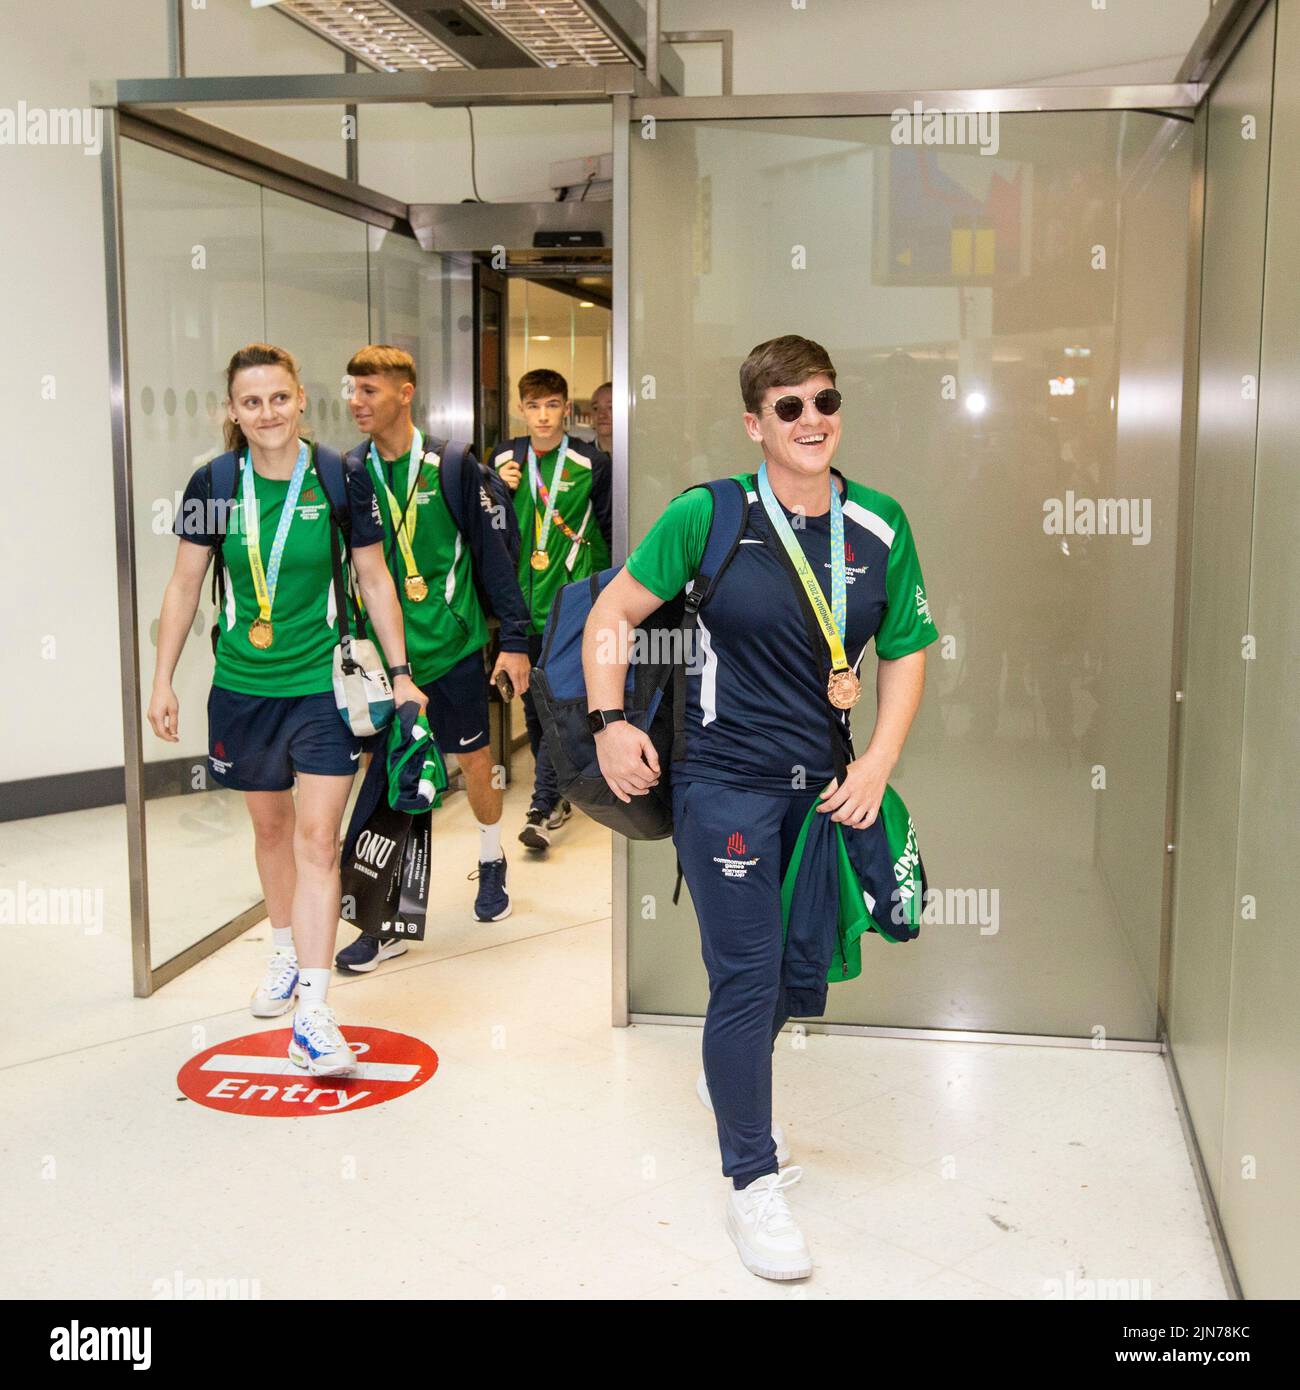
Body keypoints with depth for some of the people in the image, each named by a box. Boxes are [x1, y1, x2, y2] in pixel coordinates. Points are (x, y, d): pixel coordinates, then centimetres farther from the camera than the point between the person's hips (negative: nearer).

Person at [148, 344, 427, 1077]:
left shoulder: (343, 481, -6)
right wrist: (164, 678, 6)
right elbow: (184, 586, 6)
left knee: (318, 837, -9)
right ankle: (286, 955, 41)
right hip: (244, 687, 3)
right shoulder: (213, 486, -2)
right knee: (272, 826, 17)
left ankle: (313, 1015, -7)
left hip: (324, 685, -2)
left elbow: (376, 581, 2)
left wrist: (400, 671, 1)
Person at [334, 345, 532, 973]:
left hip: (452, 645, -2)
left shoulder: (453, 466, -7)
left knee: (475, 760, 13)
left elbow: (493, 553, -4)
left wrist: (514, 638, -5)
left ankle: (491, 862, 39)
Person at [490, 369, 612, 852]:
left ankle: (541, 811, -10)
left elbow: (610, 528, 4)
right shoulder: (504, 458, 7)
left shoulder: (591, 463, -4)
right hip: (522, 598, 5)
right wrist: (500, 489, -4)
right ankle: (555, 794, 26)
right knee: (532, 703, 11)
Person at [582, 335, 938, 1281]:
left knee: (806, 961, 17)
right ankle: (753, 1182, 14)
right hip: (725, 782, -5)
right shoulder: (709, 516, -9)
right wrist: (610, 724, -12)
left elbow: (907, 651, 9)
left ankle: (732, 1082, 49)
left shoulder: (880, 527, 1)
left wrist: (878, 763, -2)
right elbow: (614, 614, -2)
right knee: (748, 973, -3)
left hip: (825, 782, 5)